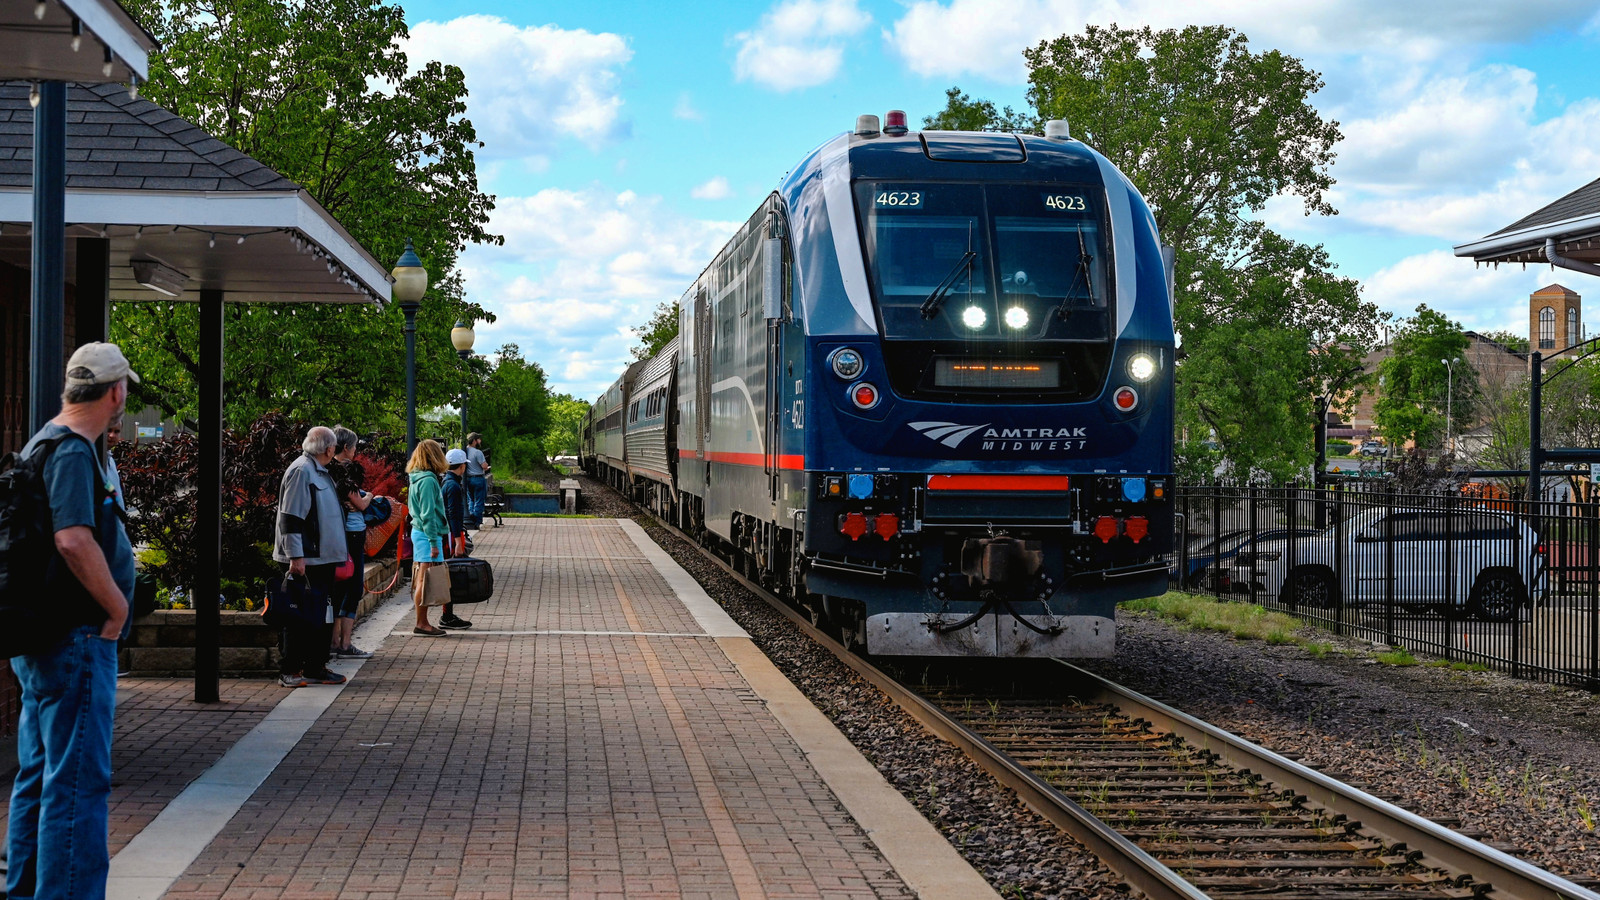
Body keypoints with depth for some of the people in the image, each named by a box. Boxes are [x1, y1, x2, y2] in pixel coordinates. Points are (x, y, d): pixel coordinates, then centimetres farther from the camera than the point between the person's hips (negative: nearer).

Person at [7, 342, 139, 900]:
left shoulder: (41, 444, 16)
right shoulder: (72, 451, -16)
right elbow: (75, 541, -28)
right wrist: (118, 606, -16)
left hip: (40, 640, 11)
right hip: (76, 640, -10)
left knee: (39, 776, 17)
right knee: (78, 781, -7)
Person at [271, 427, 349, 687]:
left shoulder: (319, 472, 17)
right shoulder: (301, 471, -14)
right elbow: (290, 518, -19)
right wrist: (296, 556, -23)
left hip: (322, 558, 10)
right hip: (305, 561, -10)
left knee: (322, 616, 12)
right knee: (301, 616, -5)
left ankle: (315, 668, 18)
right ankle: (289, 671, 0)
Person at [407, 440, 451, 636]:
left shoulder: (418, 478, 14)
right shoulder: (428, 480, -16)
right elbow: (428, 514, -19)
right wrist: (434, 542, -18)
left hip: (419, 532, 10)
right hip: (427, 534, -10)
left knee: (422, 580, 12)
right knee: (425, 579, -6)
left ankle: (422, 623, 16)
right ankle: (421, 624, -3)